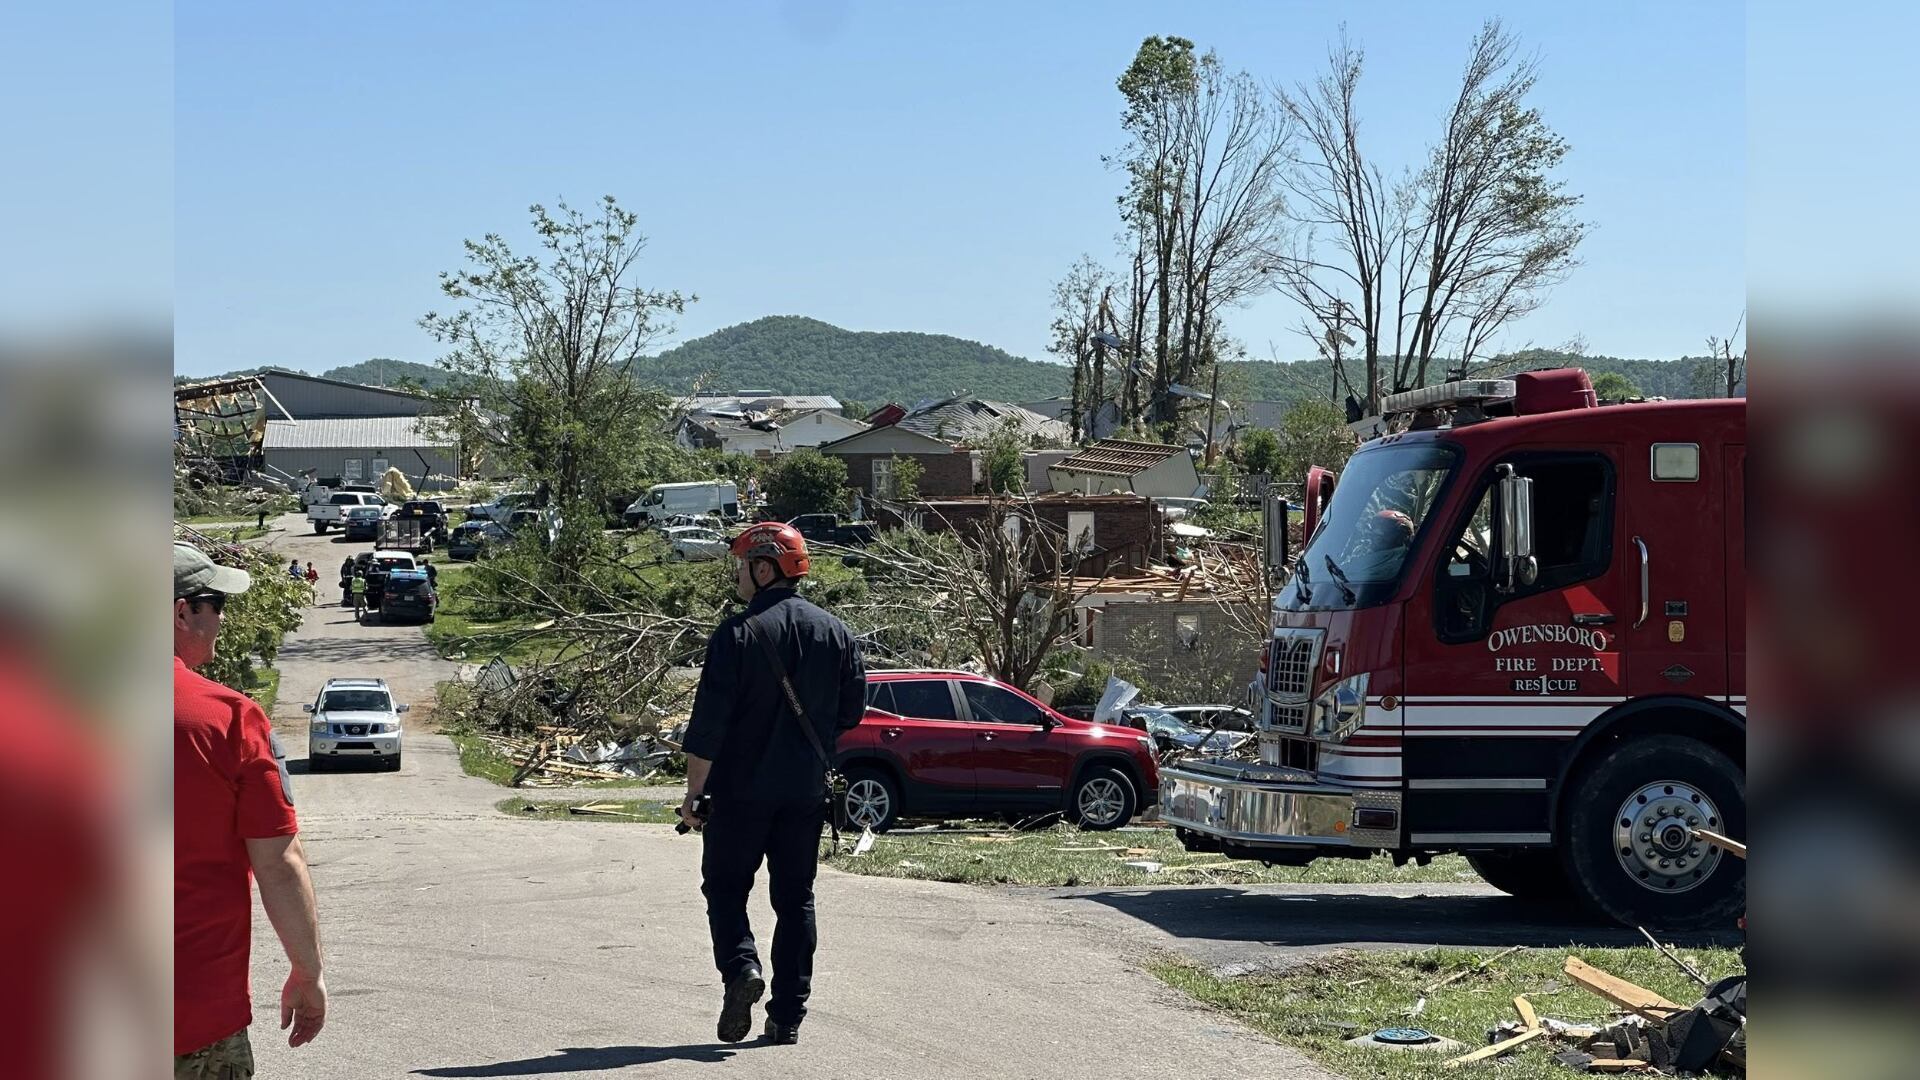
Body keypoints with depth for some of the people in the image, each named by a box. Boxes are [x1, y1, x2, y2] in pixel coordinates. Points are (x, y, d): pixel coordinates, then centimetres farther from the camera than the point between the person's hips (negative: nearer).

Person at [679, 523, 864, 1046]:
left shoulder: (738, 634, -12)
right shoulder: (835, 633, 4)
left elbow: (709, 722, -13)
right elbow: (853, 709, 10)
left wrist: (694, 791, -7)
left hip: (741, 788, -4)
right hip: (806, 792, 4)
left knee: (725, 885, 11)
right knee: (795, 898, 9)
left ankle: (740, 966, -13)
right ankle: (787, 1017, 9)